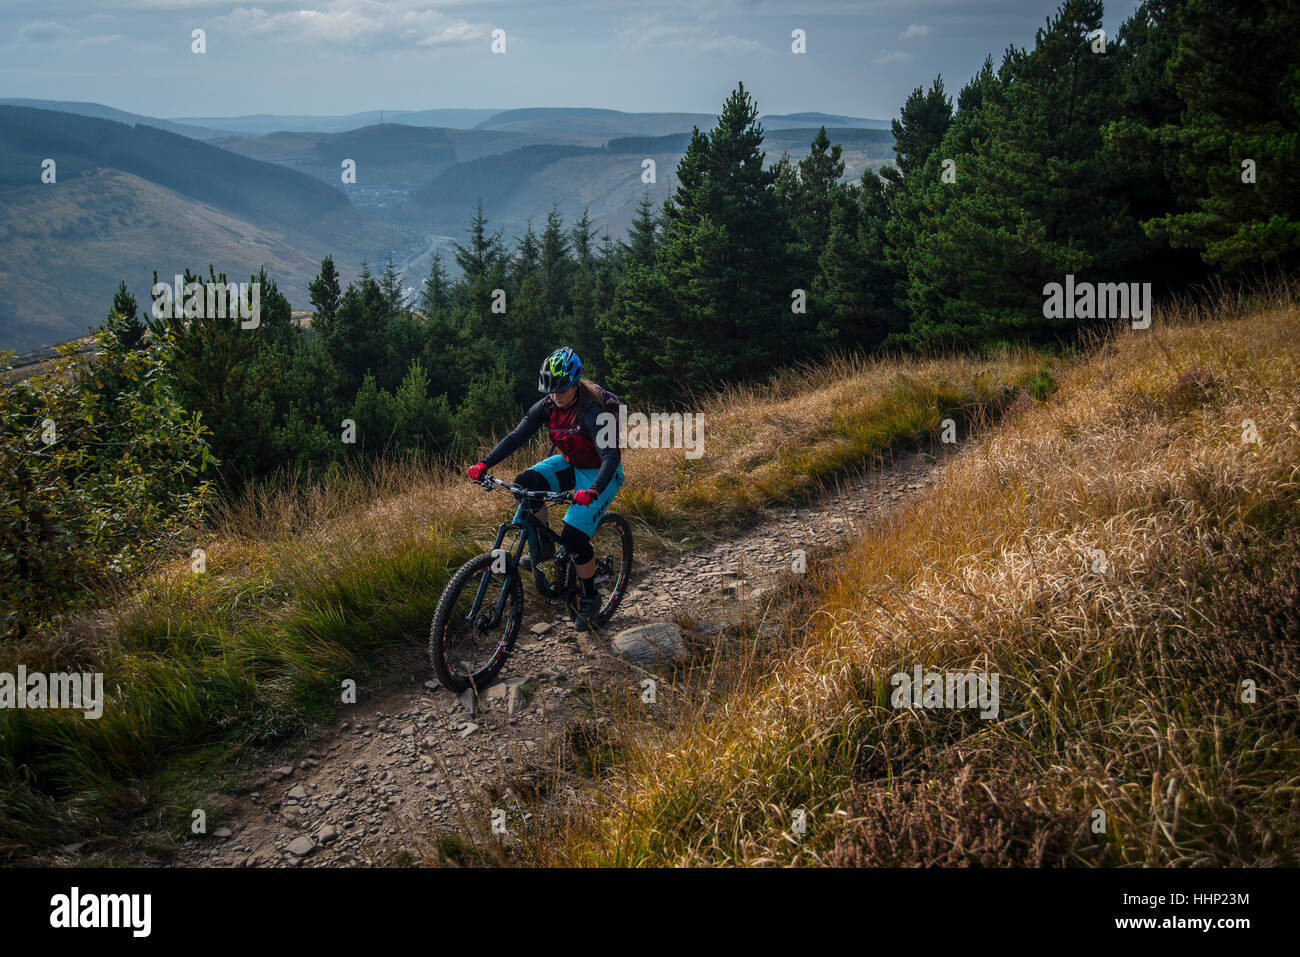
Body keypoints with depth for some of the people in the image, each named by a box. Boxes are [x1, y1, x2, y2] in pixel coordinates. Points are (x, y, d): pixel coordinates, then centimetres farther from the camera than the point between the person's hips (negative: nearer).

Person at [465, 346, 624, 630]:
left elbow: (610, 457, -39)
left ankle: (590, 598, 4)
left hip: (600, 473, -6)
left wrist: (592, 492, -55)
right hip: (570, 464, 6)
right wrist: (484, 464, -26)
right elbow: (517, 436, -13)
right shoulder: (547, 405, -11)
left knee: (574, 536, -19)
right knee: (526, 482, -22)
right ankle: (542, 546, -3)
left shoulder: (591, 411, -29)